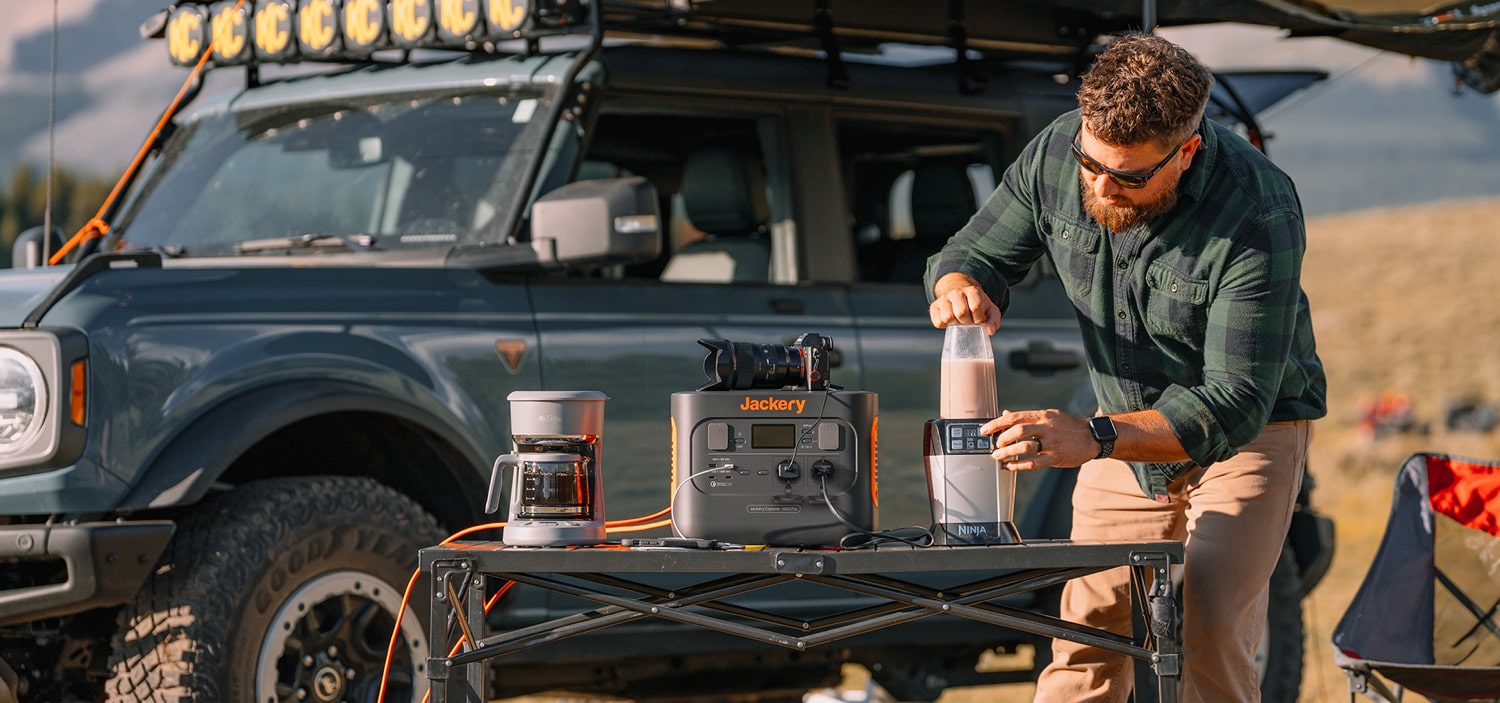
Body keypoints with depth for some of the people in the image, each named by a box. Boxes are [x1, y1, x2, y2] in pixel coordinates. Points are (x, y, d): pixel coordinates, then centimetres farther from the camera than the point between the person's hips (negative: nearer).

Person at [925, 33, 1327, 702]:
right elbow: (972, 253, -3)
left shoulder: (1257, 219, -32)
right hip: (1128, 429, 5)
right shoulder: (1055, 153, -17)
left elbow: (1234, 406, -35)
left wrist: (1094, 438, -47)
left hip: (1252, 429, -5)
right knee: (1086, 633, 0)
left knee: (1204, 625, -23)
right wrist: (960, 285, -29)